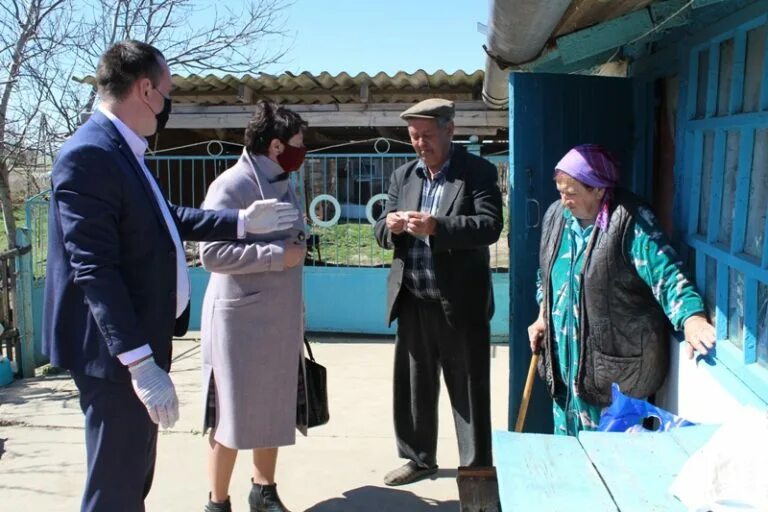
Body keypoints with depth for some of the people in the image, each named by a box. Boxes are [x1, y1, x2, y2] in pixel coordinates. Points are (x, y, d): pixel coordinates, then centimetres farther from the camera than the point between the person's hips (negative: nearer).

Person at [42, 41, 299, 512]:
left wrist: (243, 221, 16)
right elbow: (94, 270, -27)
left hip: (139, 339, 11)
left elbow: (168, 220, 18)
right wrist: (140, 361, -30)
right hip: (118, 351, -11)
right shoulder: (89, 156, -22)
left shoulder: (123, 150, 9)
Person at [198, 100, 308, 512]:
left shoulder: (284, 184, 10)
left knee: (274, 410, 16)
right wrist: (278, 255, -21)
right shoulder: (231, 186, -14)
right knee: (231, 415, 4)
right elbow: (212, 253, -22)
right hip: (239, 319, -7)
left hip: (281, 318, 8)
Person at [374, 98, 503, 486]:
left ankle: (477, 467, 20)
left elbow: (490, 226, -17)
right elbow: (382, 234, 10)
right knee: (413, 385, 15)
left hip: (460, 302, -4)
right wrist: (390, 225, -15)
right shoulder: (402, 175, 11)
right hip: (412, 301, 5)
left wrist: (436, 226, -30)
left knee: (469, 391, 6)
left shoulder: (479, 172, -4)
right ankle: (419, 458, 32)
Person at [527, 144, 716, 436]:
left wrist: (693, 319, -35)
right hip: (565, 356, 6)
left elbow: (667, 276, -21)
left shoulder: (632, 222, -16)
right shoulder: (556, 216, 5)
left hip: (617, 360, -6)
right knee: (567, 434, 19)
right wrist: (543, 318, 12)